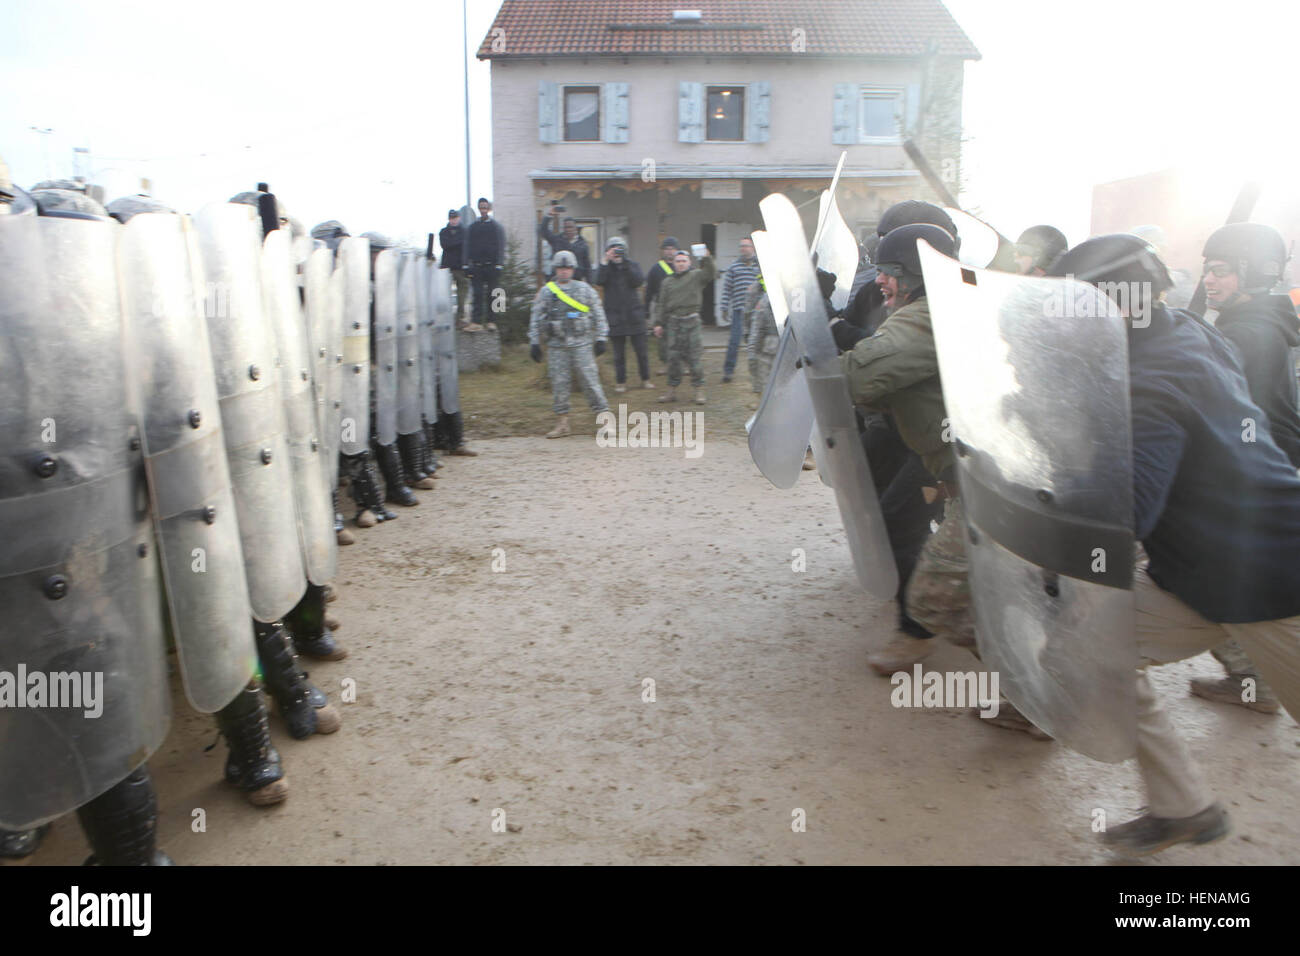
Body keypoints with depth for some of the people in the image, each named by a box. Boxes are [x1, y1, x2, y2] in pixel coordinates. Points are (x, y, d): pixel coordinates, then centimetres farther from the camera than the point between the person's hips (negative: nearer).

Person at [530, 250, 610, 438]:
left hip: (582, 344, -1)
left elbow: (598, 314, 7)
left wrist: (601, 338, 1)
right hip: (556, 347, 1)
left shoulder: (585, 289, 5)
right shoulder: (545, 292, 7)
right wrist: (534, 343, 4)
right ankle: (562, 423, 11)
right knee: (559, 384, 2)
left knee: (590, 381, -4)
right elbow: (536, 318, 9)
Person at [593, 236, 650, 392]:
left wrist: (625, 265, -17)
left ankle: (645, 379, 16)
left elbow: (638, 281, -11)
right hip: (615, 315, -1)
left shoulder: (632, 264, 6)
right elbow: (599, 281, -16)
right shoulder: (605, 267, 4)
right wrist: (606, 261, -20)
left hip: (634, 314, 1)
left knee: (641, 350, 5)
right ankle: (620, 382, 12)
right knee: (619, 352, 4)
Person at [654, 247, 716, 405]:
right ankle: (672, 390, 12)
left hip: (691, 321, -3)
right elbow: (660, 303, 13)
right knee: (673, 356, 4)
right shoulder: (667, 281, 13)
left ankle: (699, 390, 5)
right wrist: (658, 323, 7)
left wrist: (707, 259, -27)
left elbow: (711, 274, -13)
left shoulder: (696, 276, 4)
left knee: (694, 356, -3)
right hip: (673, 322, 3)